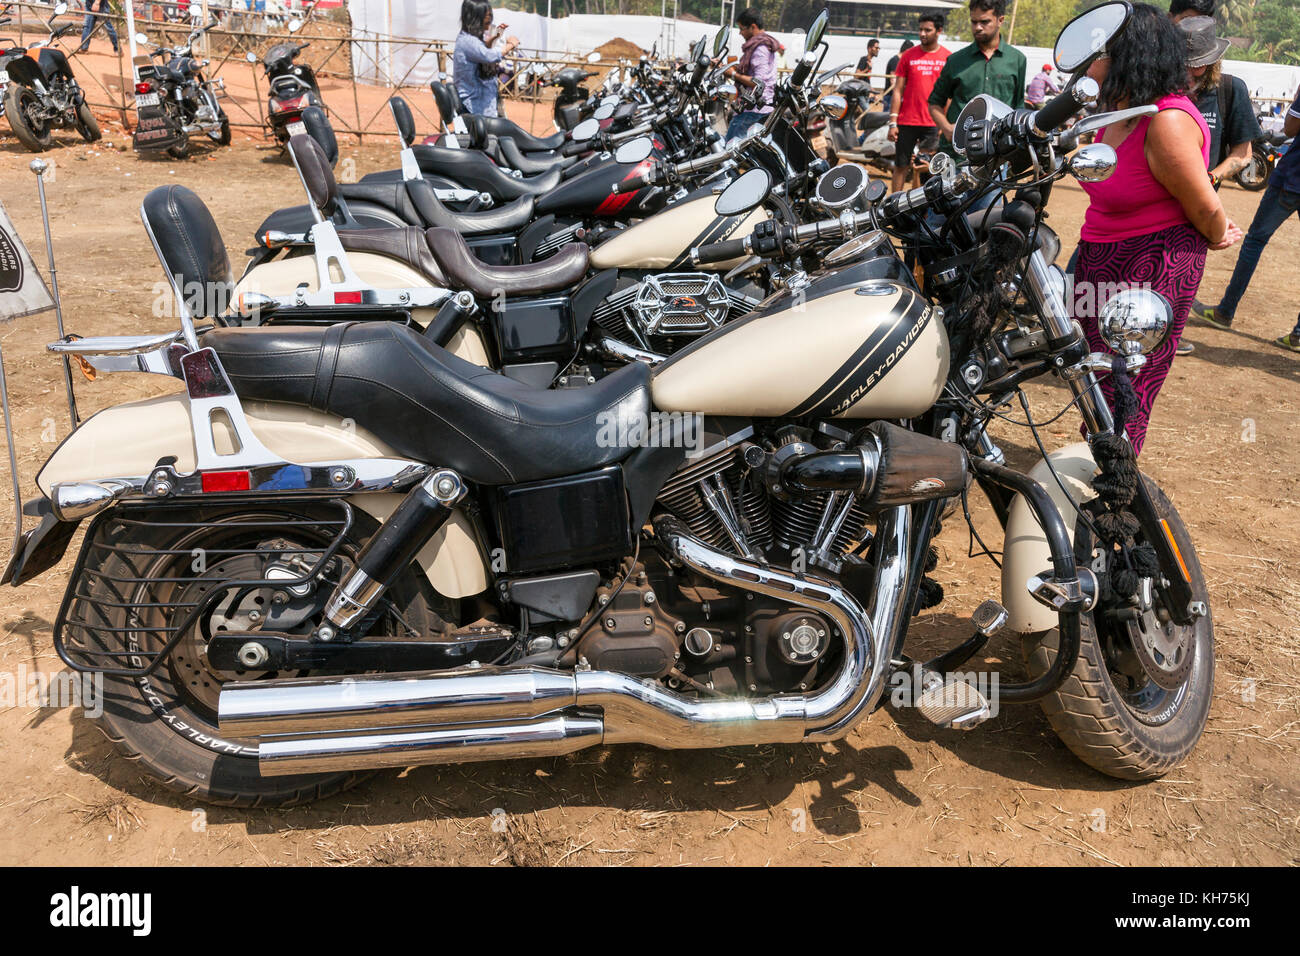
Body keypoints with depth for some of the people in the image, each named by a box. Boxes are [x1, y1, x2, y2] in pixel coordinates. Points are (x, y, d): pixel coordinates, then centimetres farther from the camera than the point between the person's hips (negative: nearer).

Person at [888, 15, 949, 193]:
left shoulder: (948, 58, 4)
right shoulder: (908, 56, 4)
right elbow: (898, 90, 4)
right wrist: (893, 122, -3)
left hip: (934, 124, 0)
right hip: (907, 122, 0)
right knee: (901, 166, 6)